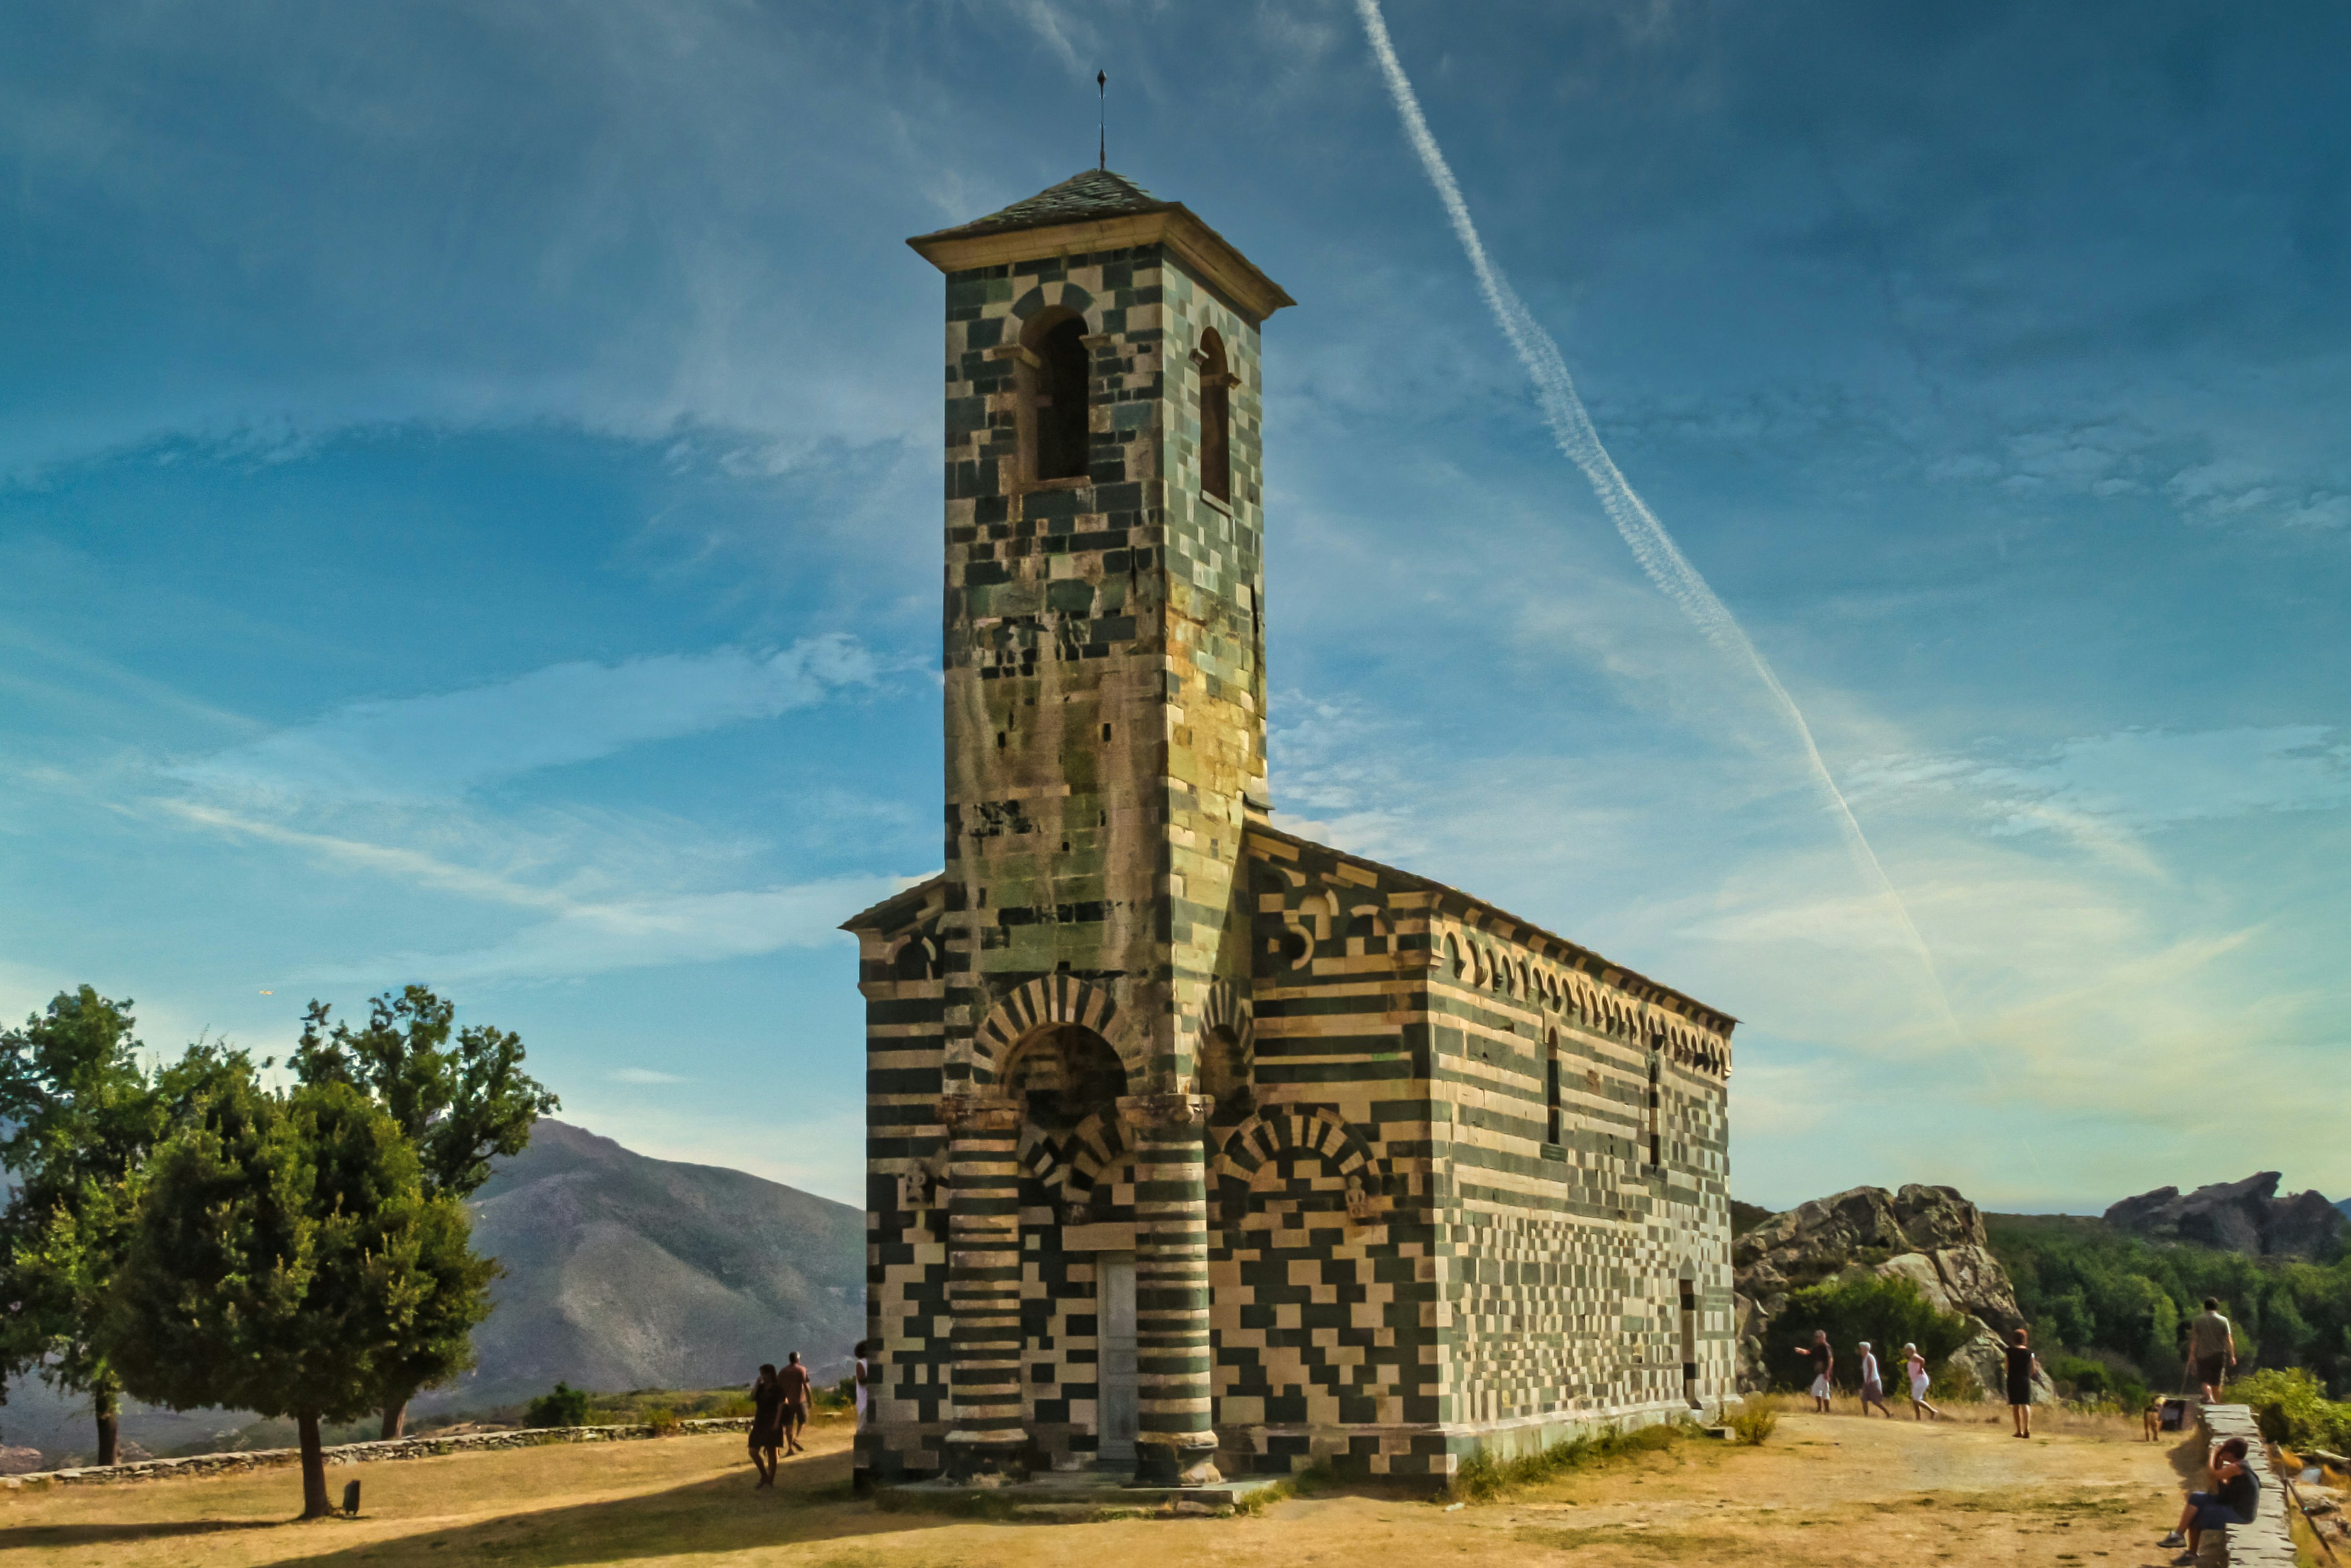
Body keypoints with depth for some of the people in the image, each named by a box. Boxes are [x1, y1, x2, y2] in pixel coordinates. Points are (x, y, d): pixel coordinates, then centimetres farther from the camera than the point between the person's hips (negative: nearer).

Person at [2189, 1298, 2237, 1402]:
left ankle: (2208, 1397, -20)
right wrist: (2232, 1356, 1)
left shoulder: (2198, 1320, -1)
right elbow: (2229, 1340, -3)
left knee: (2205, 1380, 4)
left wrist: (2192, 1354, 3)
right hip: (2219, 1354, 1)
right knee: (2217, 1382, 11)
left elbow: (2194, 1339, -2)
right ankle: (2216, 1402, 18)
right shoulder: (2223, 1321, -2)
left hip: (2203, 1354, 0)